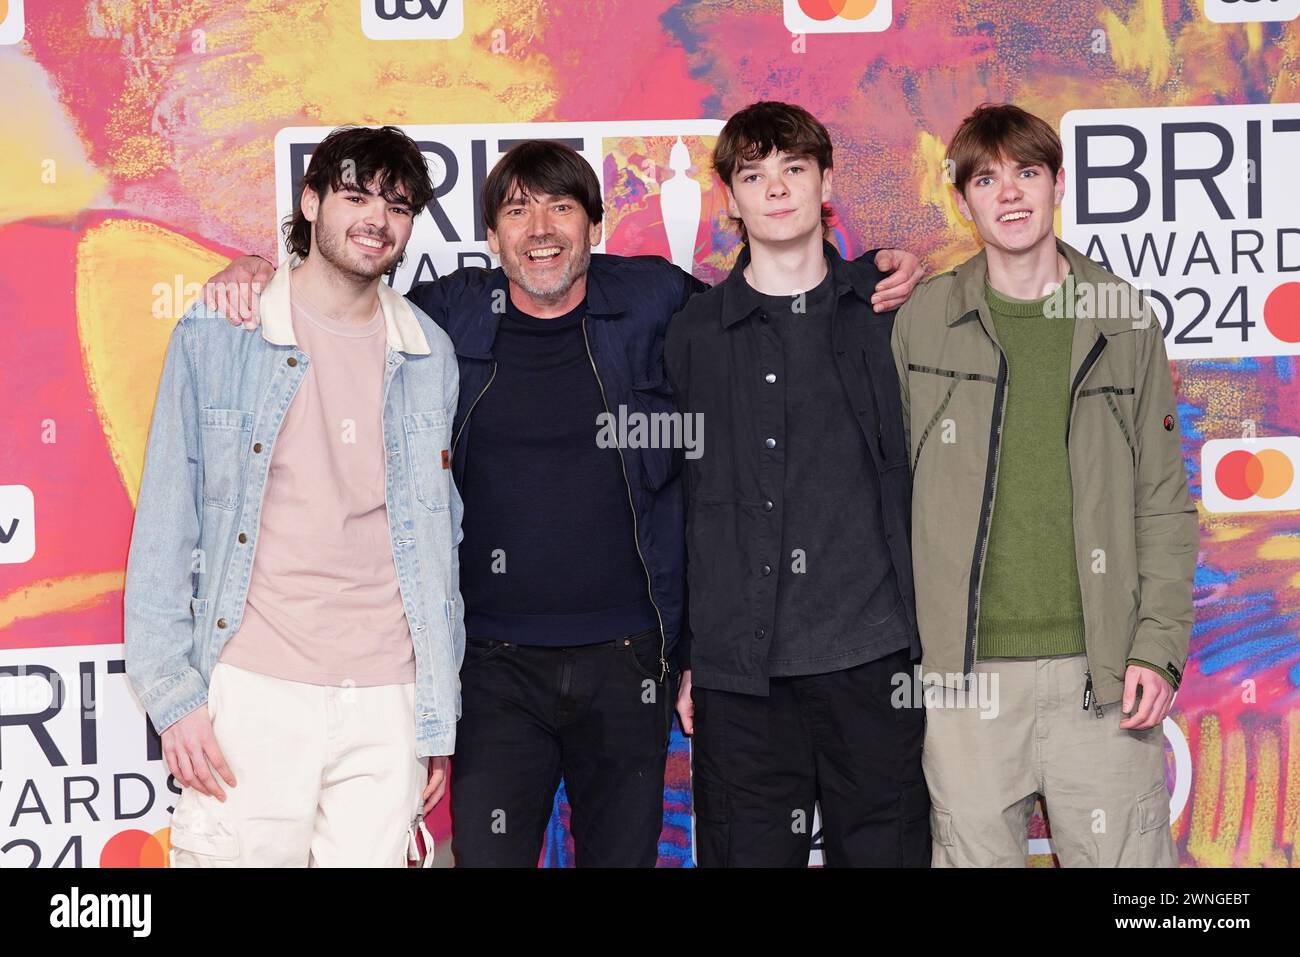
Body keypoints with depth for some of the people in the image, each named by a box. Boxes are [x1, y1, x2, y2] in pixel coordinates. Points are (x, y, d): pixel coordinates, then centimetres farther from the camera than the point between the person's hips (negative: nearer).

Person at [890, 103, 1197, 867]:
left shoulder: (1123, 319, 7)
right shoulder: (923, 321, 5)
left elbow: (1163, 502, 7)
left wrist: (1159, 646, -4)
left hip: (1100, 671, 0)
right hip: (963, 670, 0)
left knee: (1122, 856, 2)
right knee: (976, 853, 6)